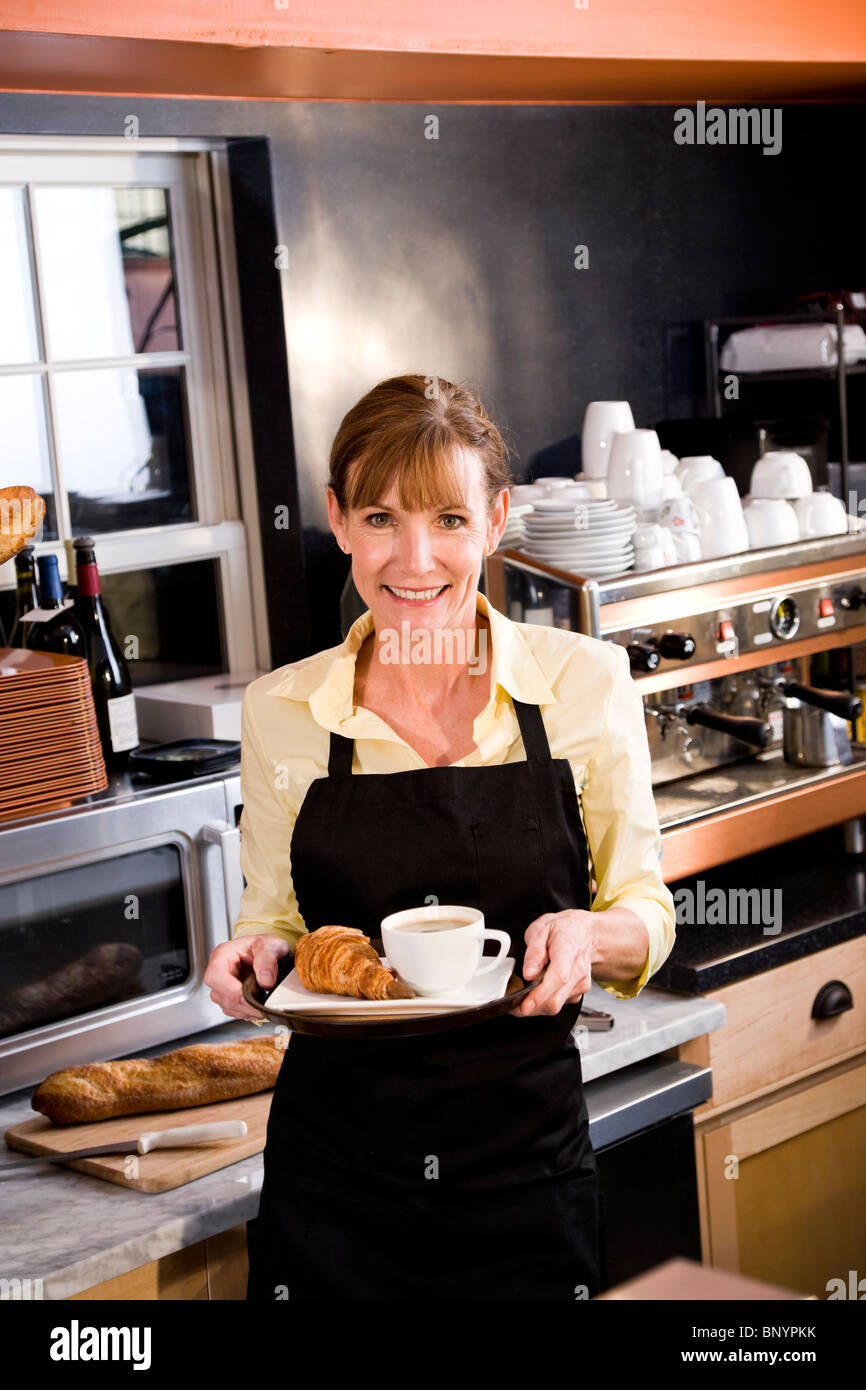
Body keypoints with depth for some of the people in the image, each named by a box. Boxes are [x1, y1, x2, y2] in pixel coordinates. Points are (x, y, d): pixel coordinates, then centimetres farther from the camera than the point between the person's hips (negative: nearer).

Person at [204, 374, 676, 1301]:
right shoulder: (280, 711, -1)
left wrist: (591, 935, -18)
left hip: (529, 1168, -1)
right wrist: (254, 955, -12)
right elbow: (276, 920, 10)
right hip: (333, 1180, 1)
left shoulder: (585, 682, -5)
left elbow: (645, 912, 3)